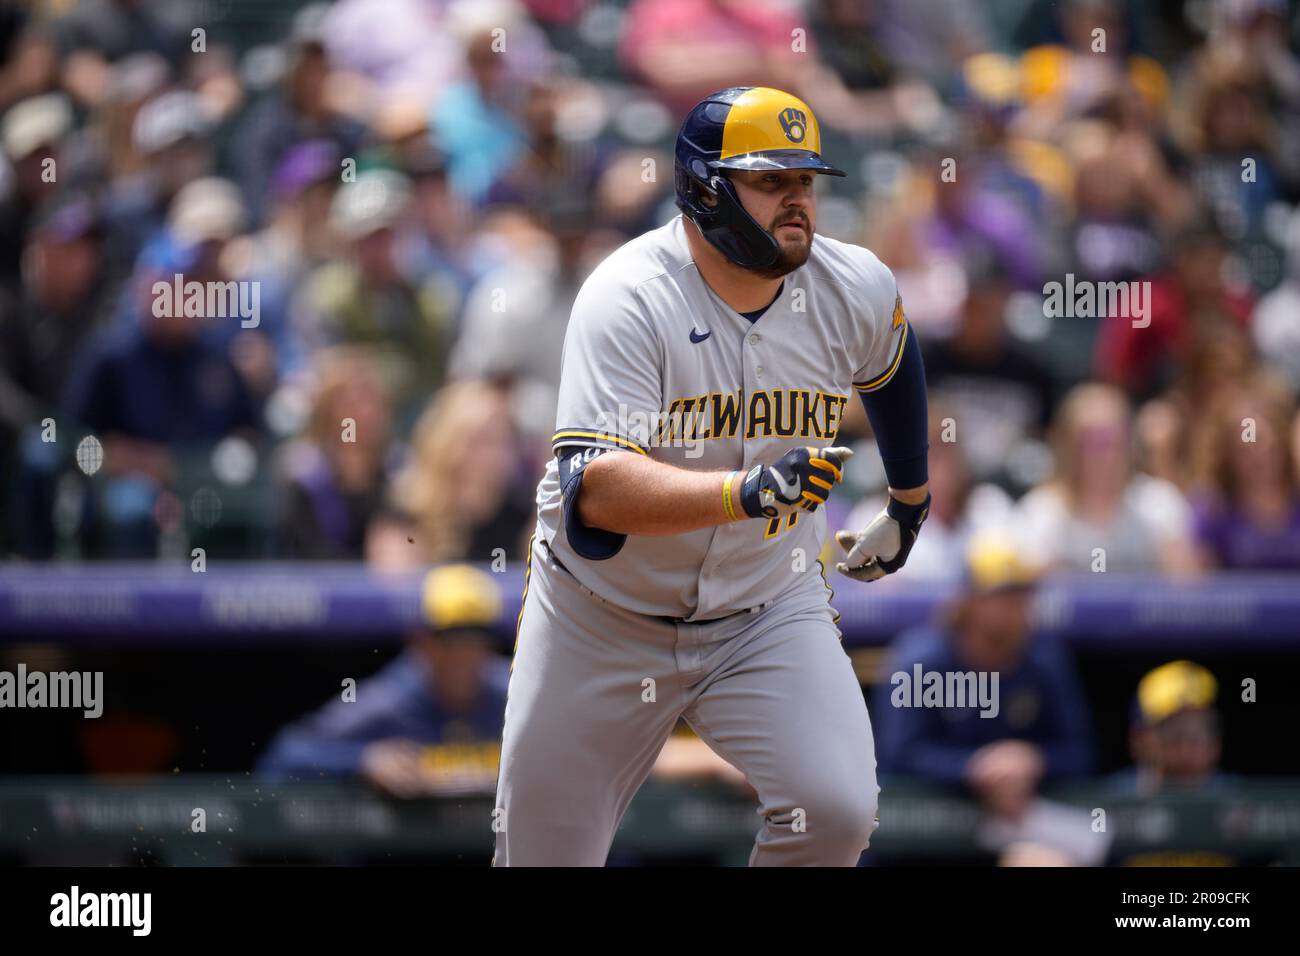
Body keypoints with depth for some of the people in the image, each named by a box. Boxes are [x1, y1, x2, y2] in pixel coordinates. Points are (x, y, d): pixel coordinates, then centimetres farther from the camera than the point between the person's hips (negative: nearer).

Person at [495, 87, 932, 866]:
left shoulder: (856, 291, -8)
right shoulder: (627, 298, -22)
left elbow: (892, 367, 19)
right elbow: (593, 489, -33)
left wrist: (910, 503, 30)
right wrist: (746, 492, -47)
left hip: (767, 611, 2)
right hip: (602, 620, -2)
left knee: (836, 810, -22)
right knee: (545, 853, 6)